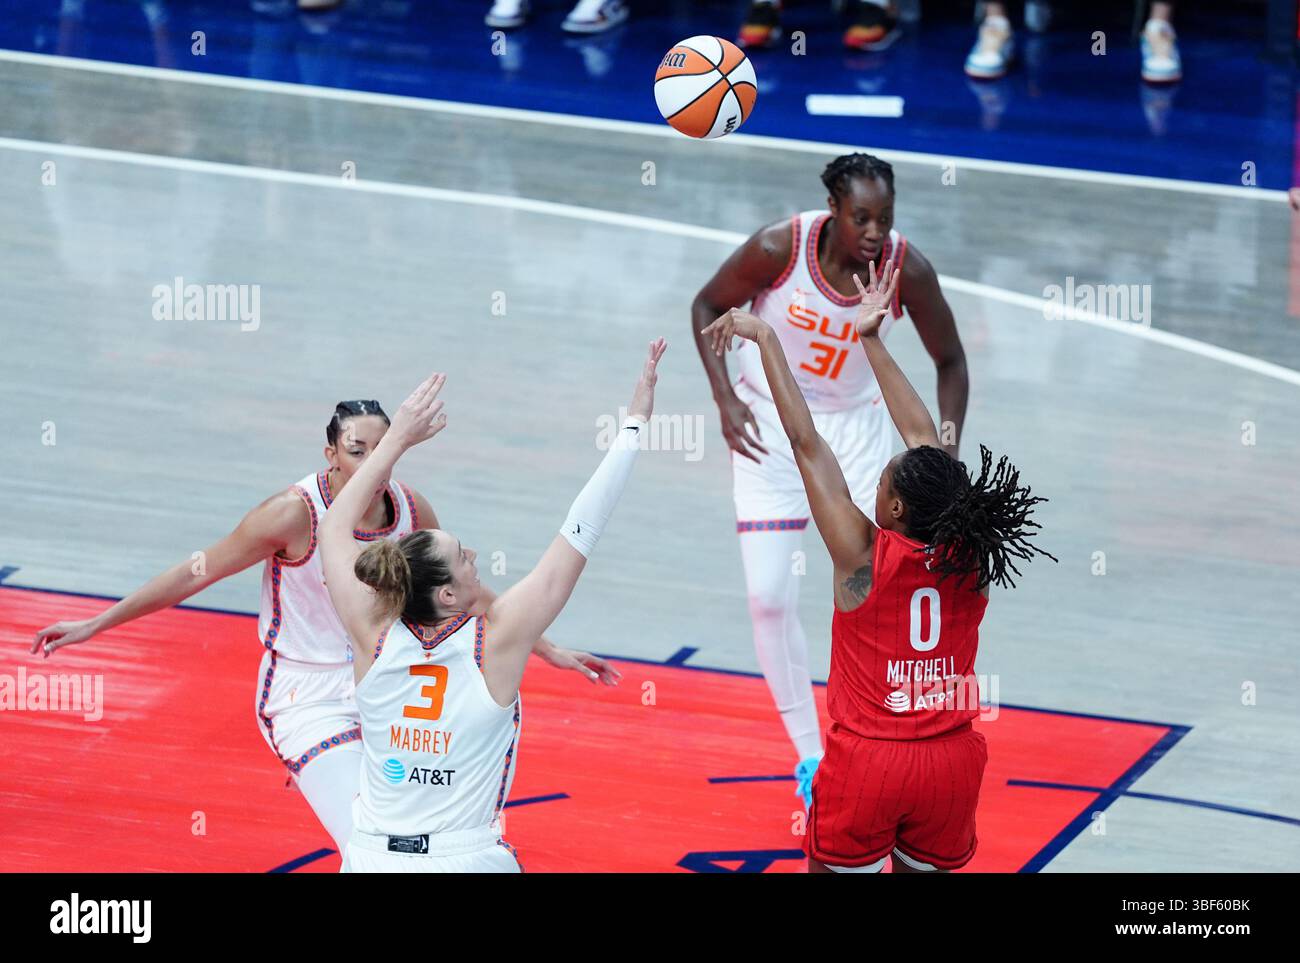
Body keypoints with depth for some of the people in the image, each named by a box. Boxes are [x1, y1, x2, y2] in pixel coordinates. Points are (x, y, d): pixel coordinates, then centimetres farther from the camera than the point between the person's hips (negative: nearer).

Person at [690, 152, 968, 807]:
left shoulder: (907, 270, -20)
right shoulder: (779, 248, -25)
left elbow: (949, 360, -4)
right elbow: (708, 307, -7)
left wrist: (948, 451, -15)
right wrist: (725, 398, -18)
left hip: (855, 427, 1)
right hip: (769, 423, -1)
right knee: (769, 596, -8)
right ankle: (809, 754, 7)